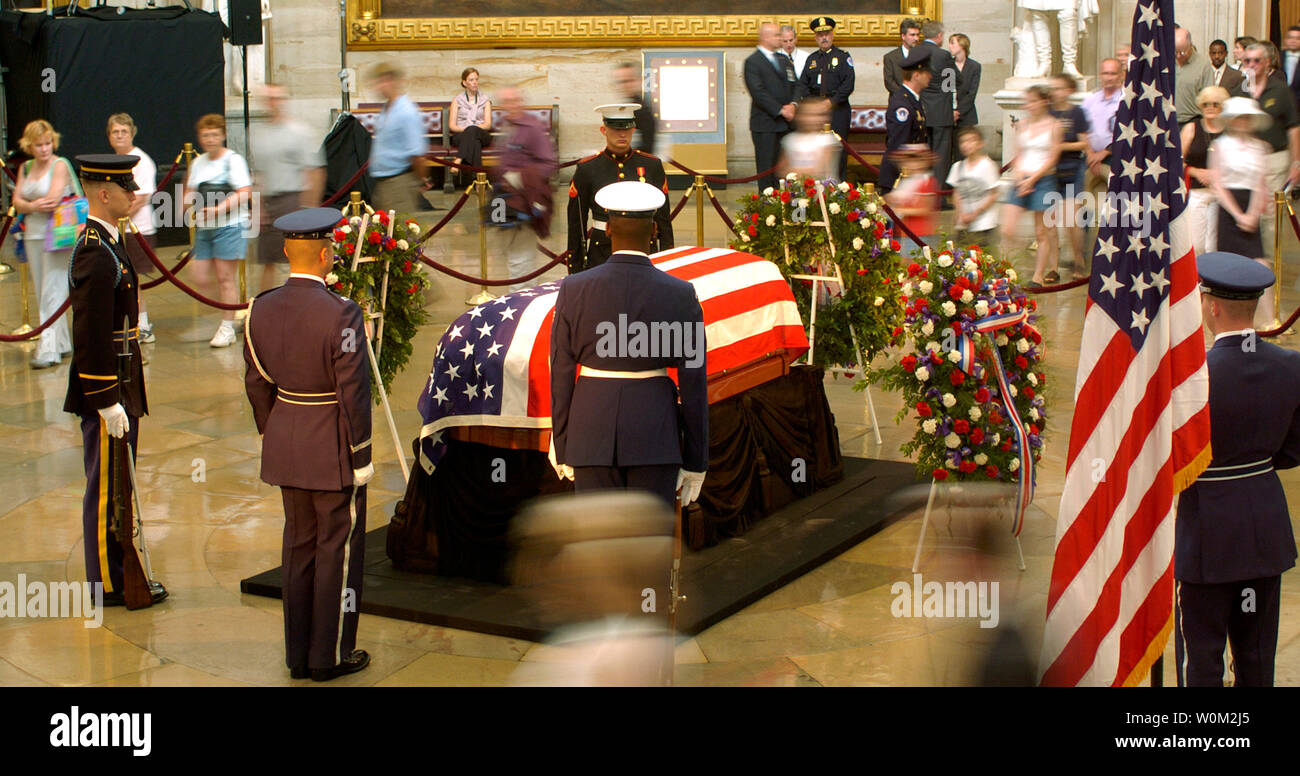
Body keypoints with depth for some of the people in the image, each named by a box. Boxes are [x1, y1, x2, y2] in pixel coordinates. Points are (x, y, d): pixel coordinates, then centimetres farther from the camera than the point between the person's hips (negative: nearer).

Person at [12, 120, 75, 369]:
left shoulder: (60, 165, -6)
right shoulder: (25, 168, 13)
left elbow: (53, 199, -16)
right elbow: (18, 203, 5)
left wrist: (29, 204, -1)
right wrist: (33, 206, -16)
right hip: (33, 235, 7)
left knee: (53, 292, -10)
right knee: (42, 293, 10)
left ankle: (49, 349, -11)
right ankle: (62, 343, 20)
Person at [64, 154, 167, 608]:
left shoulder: (105, 243, 13)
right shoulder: (96, 255, -20)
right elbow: (91, 337, -23)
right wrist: (108, 401, -22)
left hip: (120, 388, 10)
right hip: (106, 390, -10)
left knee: (116, 486, 17)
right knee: (106, 488, 0)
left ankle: (118, 573, 27)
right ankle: (108, 586, 9)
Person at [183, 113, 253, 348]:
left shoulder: (233, 160, -6)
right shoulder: (198, 162, 15)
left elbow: (244, 192, -14)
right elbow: (190, 191, 22)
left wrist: (219, 209, -25)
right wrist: (188, 201, -2)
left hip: (229, 226, -7)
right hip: (203, 228, 7)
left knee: (225, 277, -4)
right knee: (201, 280, 3)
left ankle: (227, 327, 5)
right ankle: (235, 311, 23)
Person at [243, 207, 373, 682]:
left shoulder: (261, 309, -2)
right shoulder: (341, 315, -21)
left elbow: (257, 383, 6)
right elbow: (352, 393, -18)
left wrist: (272, 436, 18)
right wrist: (361, 457, -9)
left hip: (287, 441, 6)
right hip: (334, 445, -6)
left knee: (300, 544, 17)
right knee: (338, 546, 7)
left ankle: (299, 655, 25)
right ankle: (330, 656, 16)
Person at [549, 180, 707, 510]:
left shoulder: (574, 290, -5)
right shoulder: (681, 295, -6)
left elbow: (561, 376, -2)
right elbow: (694, 383, -4)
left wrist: (561, 448, 9)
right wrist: (696, 461, 4)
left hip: (592, 433, 1)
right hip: (655, 434, 0)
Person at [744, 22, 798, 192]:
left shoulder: (784, 60, 17)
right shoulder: (752, 62, -6)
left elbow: (795, 84, 17)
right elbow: (758, 93, -13)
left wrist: (792, 105, -3)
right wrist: (780, 110, -15)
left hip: (785, 121, 6)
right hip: (765, 123, -6)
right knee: (766, 166, -3)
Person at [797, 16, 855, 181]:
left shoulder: (843, 57, 4)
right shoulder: (811, 59, 16)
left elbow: (848, 84, -5)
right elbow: (803, 84, 12)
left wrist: (831, 101, -12)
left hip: (838, 110, -3)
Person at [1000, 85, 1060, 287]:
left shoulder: (1054, 126, -3)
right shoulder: (1022, 125, 10)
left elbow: (1052, 159, -6)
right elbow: (1018, 155, 12)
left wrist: (1031, 179, -12)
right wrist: (1017, 176, -6)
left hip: (1043, 180, -4)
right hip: (1020, 180, 4)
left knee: (1041, 232, 4)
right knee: (1007, 230, -7)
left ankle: (1038, 276, 13)